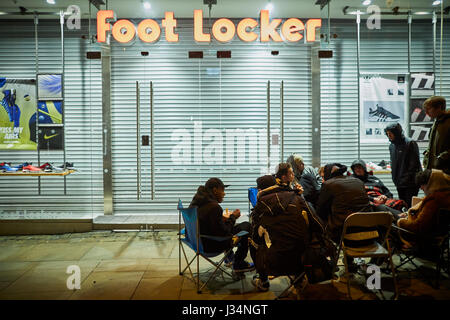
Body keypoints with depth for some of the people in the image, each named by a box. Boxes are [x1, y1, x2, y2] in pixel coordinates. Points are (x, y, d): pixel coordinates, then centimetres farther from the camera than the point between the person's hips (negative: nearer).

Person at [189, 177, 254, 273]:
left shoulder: (196, 201, 2)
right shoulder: (213, 207, -25)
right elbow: (223, 232, -20)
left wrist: (223, 218, 10)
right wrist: (233, 217, -6)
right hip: (210, 245, -9)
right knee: (246, 226, -1)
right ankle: (238, 264, 12)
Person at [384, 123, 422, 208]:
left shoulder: (410, 143, -9)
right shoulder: (392, 146, 12)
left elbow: (414, 164, -12)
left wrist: (407, 178, -15)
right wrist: (394, 178, 12)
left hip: (411, 183, -7)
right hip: (399, 183, 7)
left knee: (409, 205, -7)